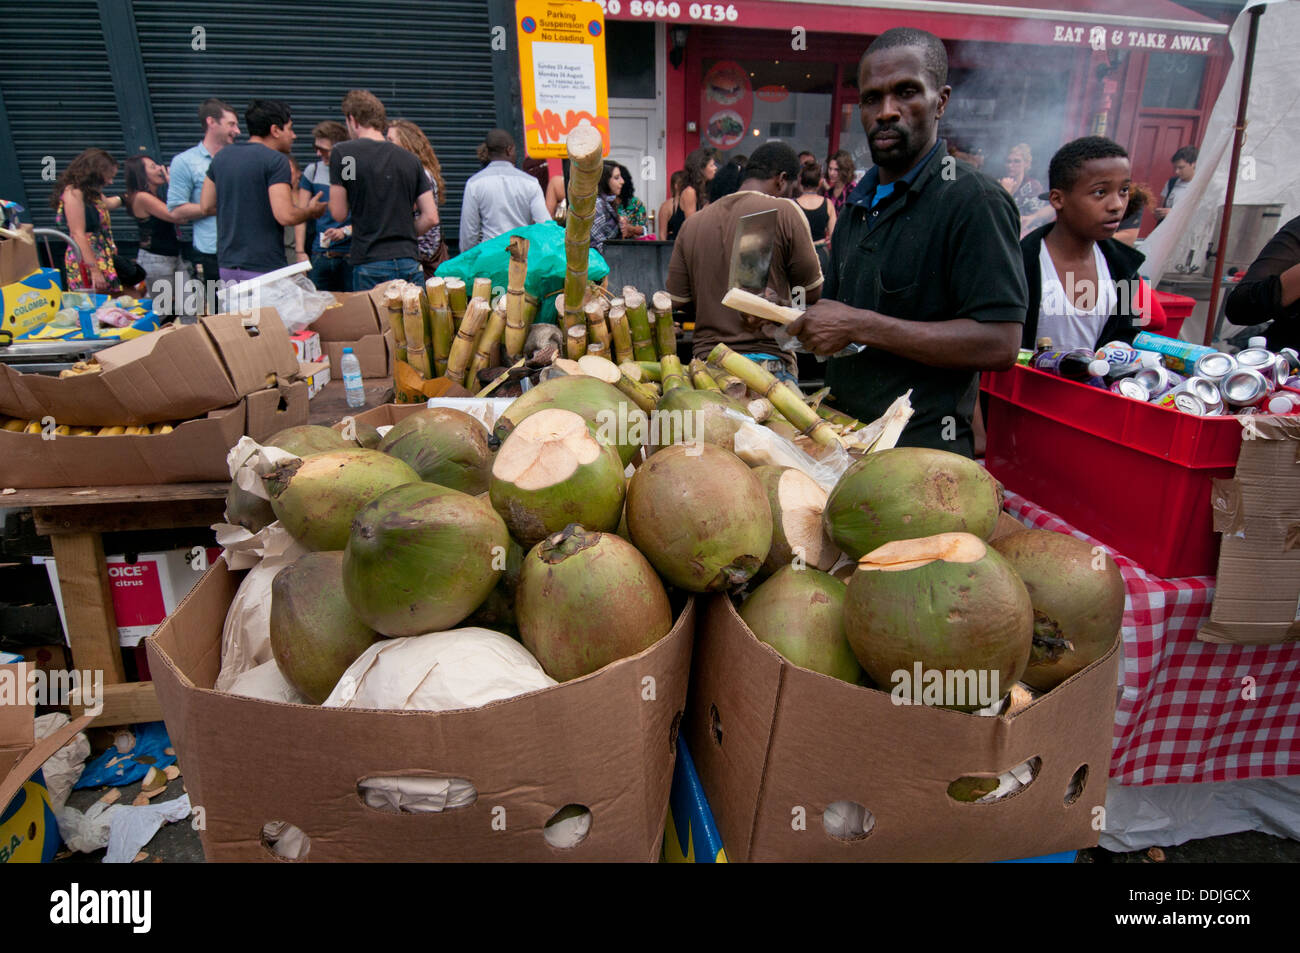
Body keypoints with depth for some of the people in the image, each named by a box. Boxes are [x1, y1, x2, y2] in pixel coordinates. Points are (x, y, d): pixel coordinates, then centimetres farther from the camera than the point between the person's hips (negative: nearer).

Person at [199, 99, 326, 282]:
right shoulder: (276, 161, -11)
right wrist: (312, 211, 0)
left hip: (227, 265, 8)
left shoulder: (221, 157, 12)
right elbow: (286, 216, -19)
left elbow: (206, 207, 15)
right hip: (264, 267, -7)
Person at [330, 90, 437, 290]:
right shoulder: (410, 159, 9)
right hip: (410, 263, 3)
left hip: (370, 264, -3)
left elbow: (339, 213, 0)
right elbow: (431, 217, 6)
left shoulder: (343, 152, -1)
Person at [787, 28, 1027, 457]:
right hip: (843, 433, 7)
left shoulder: (975, 200, -12)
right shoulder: (858, 203, 14)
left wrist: (859, 326, -21)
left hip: (921, 448, -7)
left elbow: (999, 345, -21)